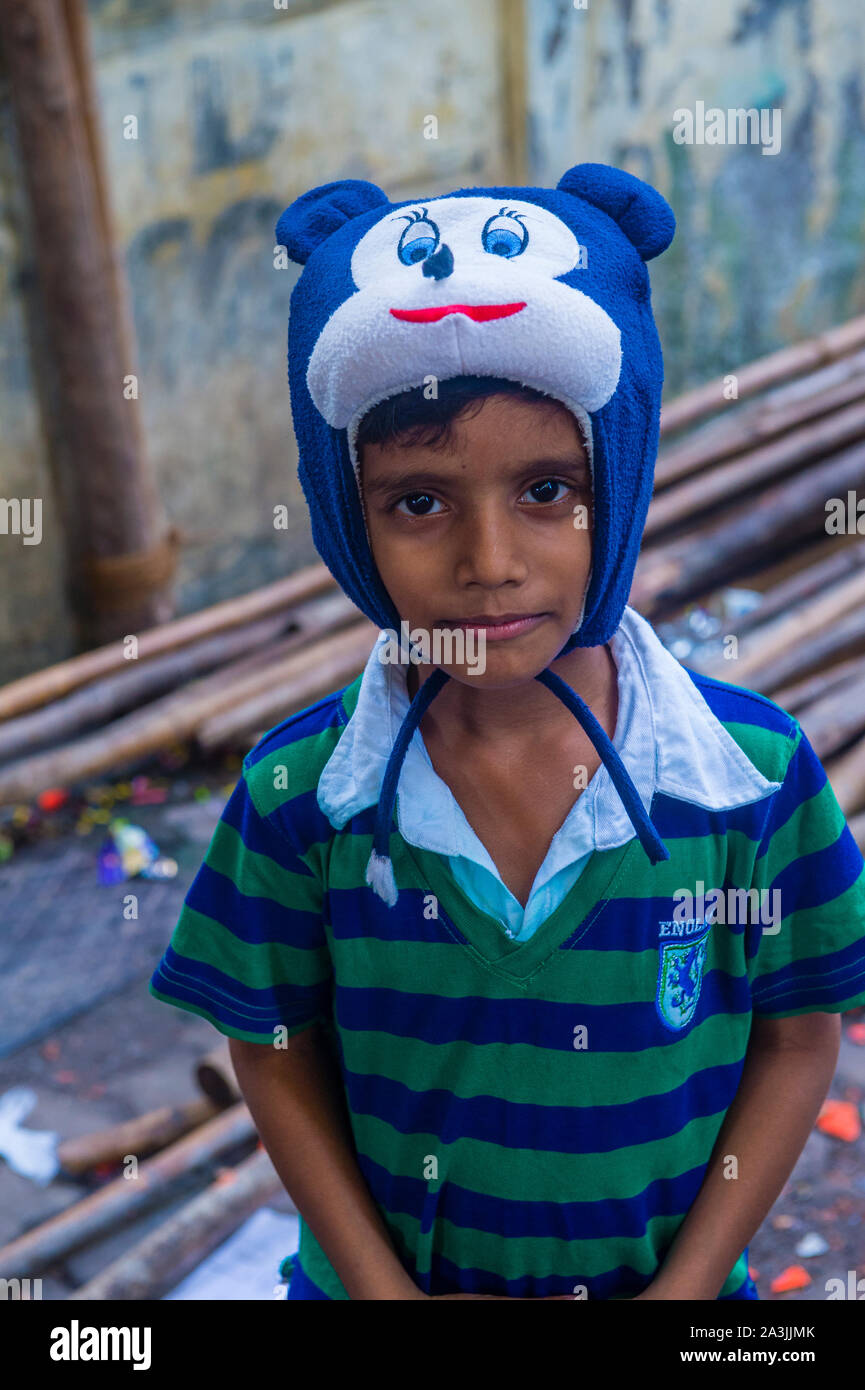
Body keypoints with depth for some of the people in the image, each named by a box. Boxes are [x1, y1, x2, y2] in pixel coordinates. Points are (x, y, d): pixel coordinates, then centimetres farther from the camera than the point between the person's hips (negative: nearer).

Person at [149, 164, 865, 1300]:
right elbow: (278, 1051, -7)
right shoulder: (300, 793, -19)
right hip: (381, 1274, 0)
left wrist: (689, 1289, -11)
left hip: (669, 1277, 0)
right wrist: (382, 1288, -12)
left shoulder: (756, 772, -20)